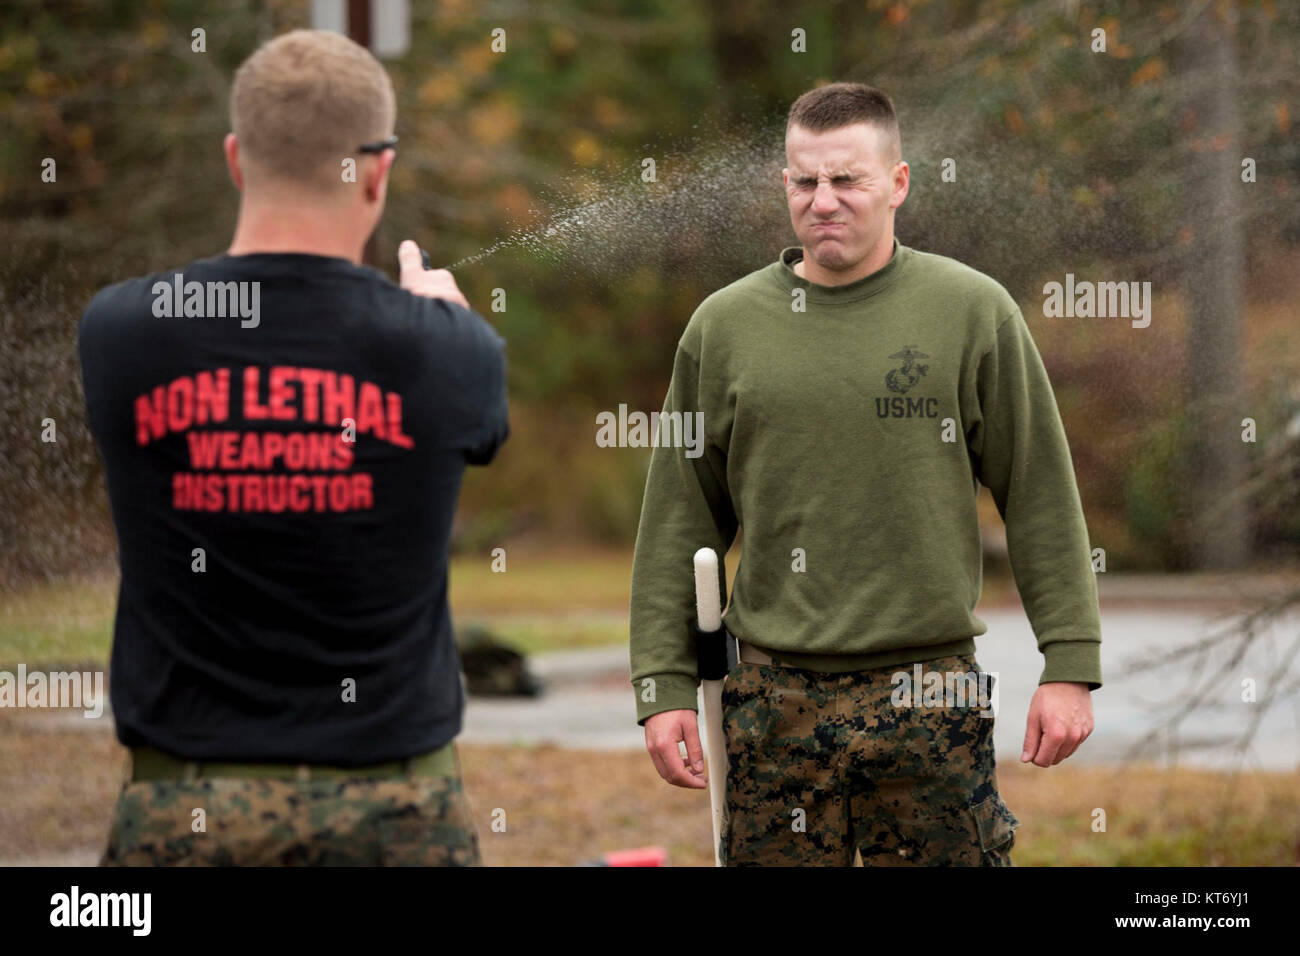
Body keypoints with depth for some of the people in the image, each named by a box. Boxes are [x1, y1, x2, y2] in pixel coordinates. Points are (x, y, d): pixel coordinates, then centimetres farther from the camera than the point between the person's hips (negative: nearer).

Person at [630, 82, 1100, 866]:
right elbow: (679, 521, 9)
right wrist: (663, 684, 3)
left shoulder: (973, 312, 2)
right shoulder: (724, 325, 7)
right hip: (774, 697, 2)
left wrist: (1070, 666, -3)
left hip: (932, 692, -1)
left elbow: (1042, 500, 2)